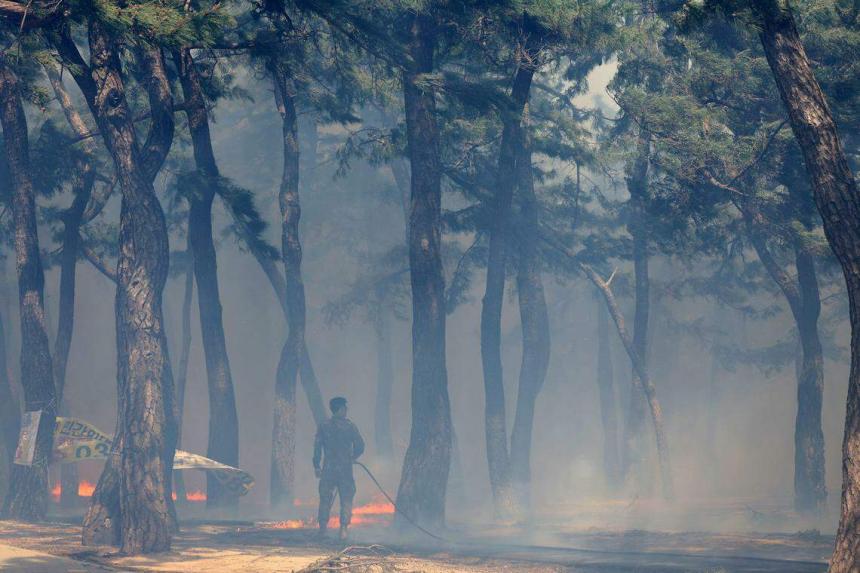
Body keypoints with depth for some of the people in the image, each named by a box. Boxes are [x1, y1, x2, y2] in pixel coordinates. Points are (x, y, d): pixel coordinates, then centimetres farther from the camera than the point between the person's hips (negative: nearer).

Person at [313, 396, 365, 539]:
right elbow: (360, 446, -1)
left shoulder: (323, 426, 3)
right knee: (346, 499, 4)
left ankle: (322, 527, 3)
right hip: (345, 468, -1)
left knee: (325, 499, 9)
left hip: (328, 468, 1)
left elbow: (317, 447, 0)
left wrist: (317, 466, 5)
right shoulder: (350, 426, -1)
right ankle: (343, 528, -4)